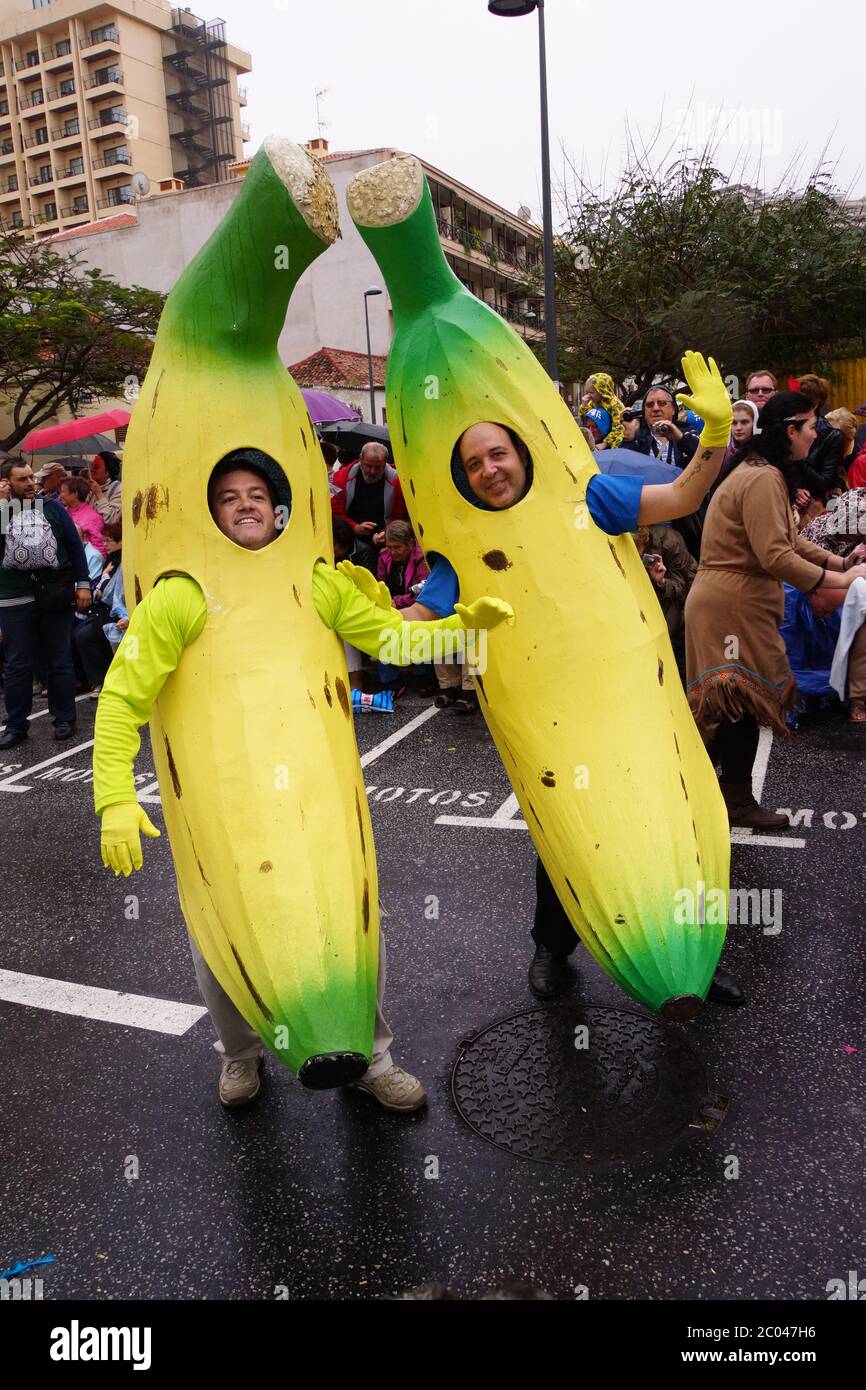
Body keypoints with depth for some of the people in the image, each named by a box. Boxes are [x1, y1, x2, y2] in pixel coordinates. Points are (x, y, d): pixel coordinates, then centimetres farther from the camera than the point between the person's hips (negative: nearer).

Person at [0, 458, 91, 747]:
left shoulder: (51, 508, 8)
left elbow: (75, 545, 8)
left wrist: (83, 583, 0)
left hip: (55, 595, 0)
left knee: (59, 661, 8)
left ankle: (64, 718, 19)